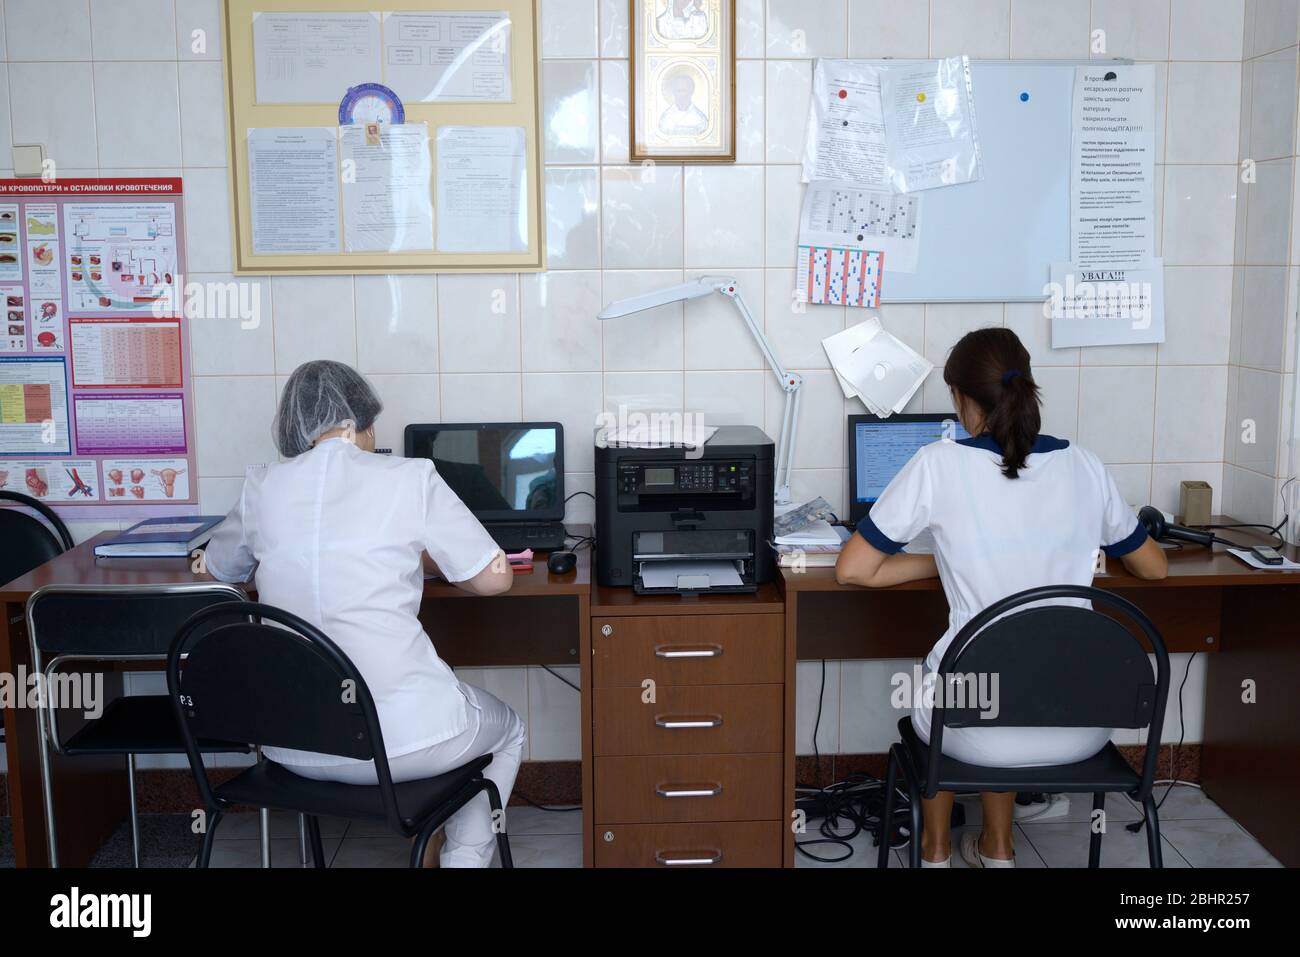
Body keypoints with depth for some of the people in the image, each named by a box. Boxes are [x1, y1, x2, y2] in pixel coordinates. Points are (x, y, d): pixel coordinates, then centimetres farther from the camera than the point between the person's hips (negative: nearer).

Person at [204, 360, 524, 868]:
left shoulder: (262, 488, 3)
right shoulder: (410, 478, -7)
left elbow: (218, 567, 23)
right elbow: (495, 578, -2)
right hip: (400, 741, -4)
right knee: (508, 731, 29)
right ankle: (465, 855, 16)